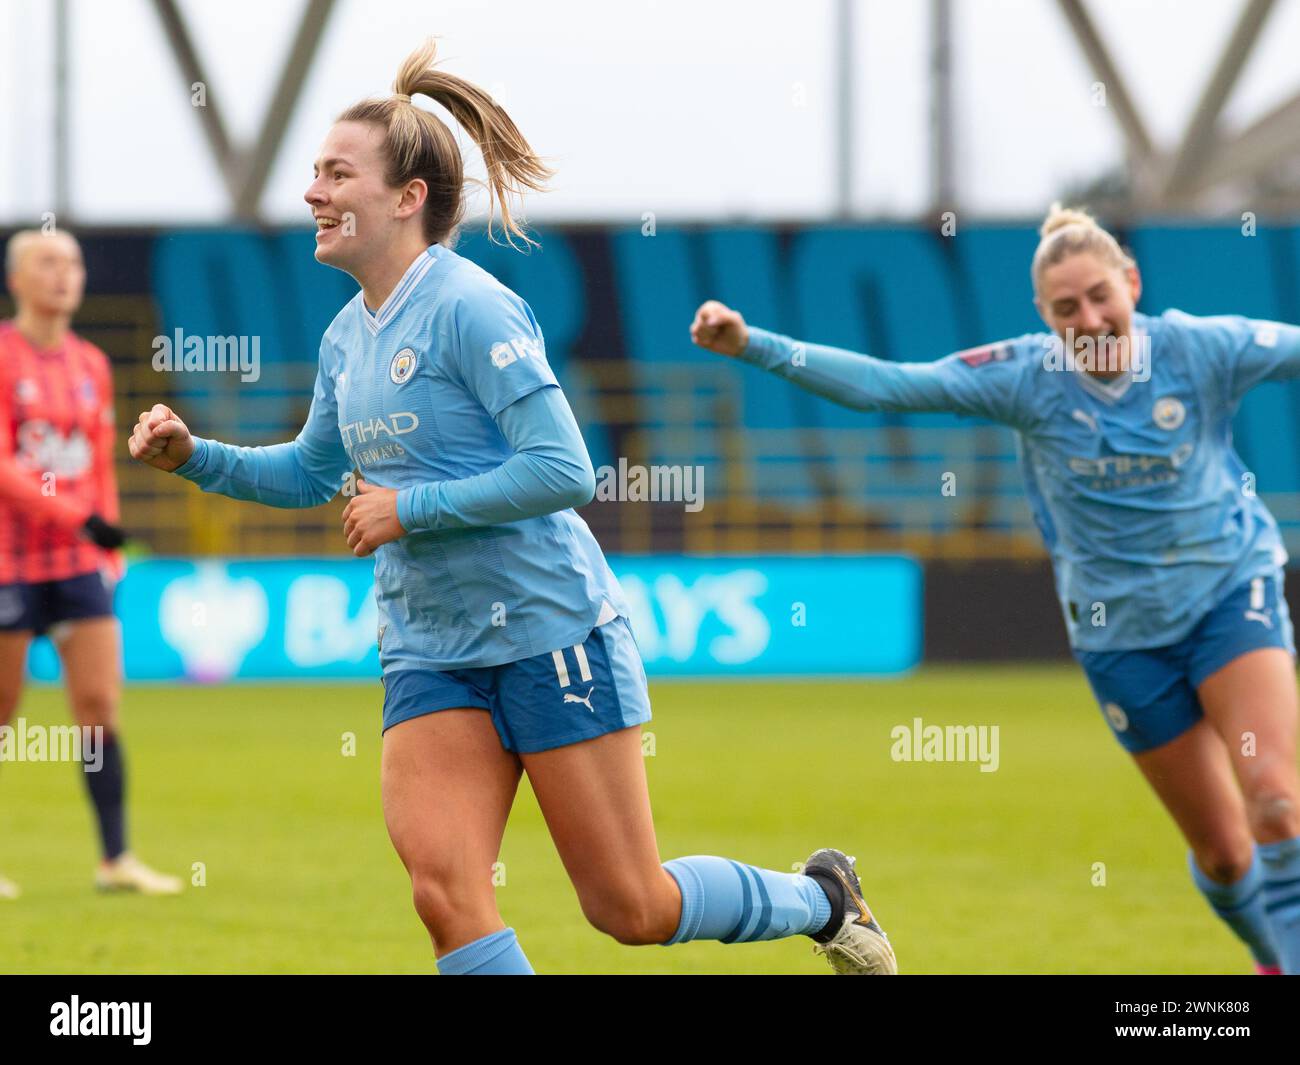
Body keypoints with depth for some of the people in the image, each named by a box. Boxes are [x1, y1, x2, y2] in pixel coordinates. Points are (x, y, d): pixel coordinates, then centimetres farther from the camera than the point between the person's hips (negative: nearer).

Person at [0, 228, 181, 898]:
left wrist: (109, 553, 13)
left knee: (100, 704, -3)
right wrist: (78, 518, -22)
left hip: (79, 561, 5)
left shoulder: (91, 365, 11)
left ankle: (115, 859, -3)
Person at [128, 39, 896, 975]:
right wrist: (194, 456, 10)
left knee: (631, 910, -1)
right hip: (431, 651, 7)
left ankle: (822, 899, 26)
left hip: (550, 630, -7)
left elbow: (565, 470, -21)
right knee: (444, 889, -12)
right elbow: (312, 473, 25)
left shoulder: (468, 308, -16)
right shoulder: (348, 337, 8)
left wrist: (411, 509, -19)